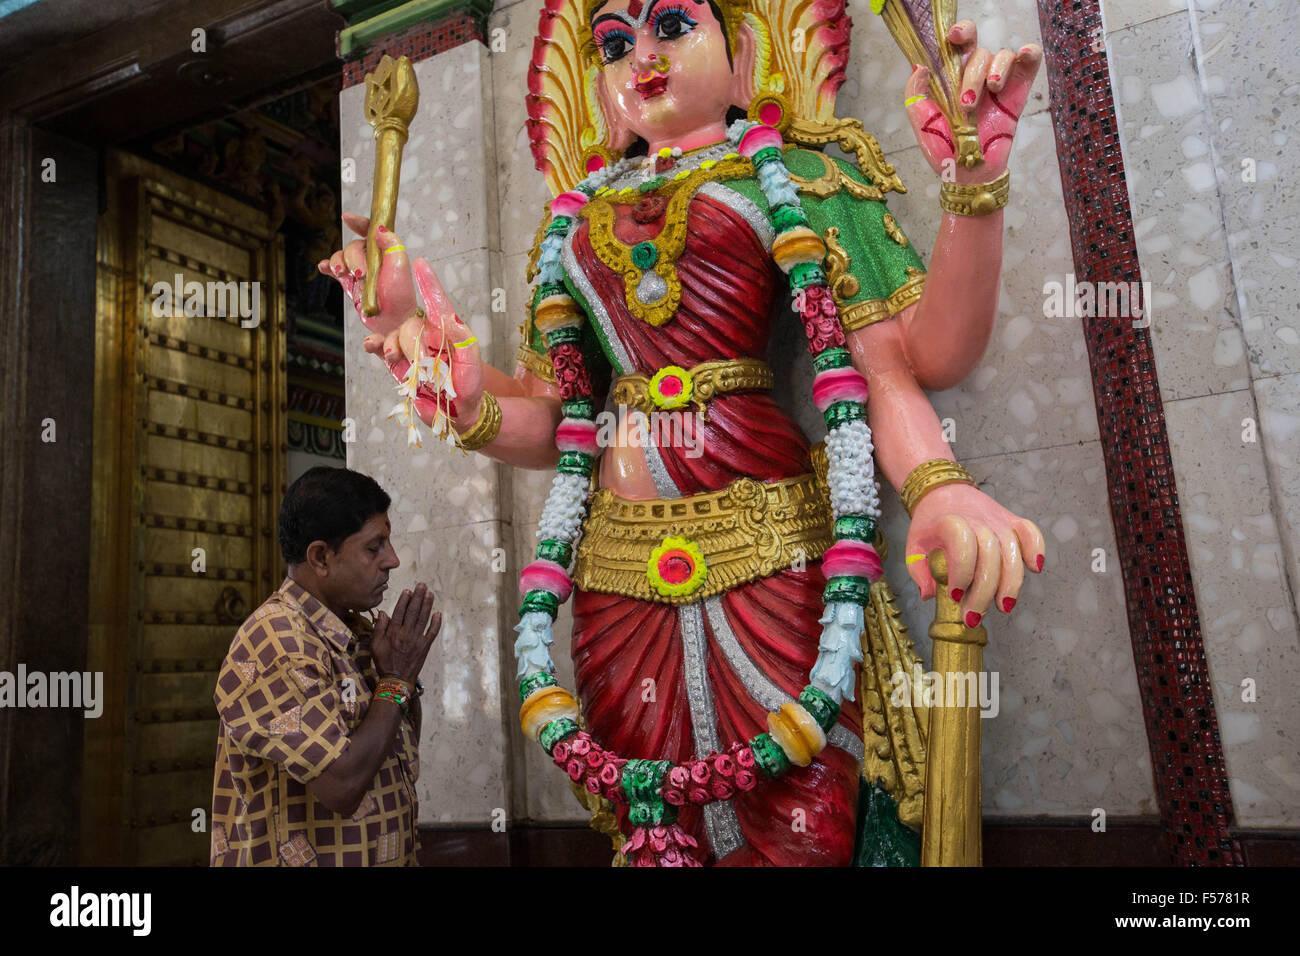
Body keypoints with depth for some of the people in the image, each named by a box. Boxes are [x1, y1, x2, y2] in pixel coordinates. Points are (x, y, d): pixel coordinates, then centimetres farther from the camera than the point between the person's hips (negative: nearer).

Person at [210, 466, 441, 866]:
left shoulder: (360, 634, 4)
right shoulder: (274, 645, -21)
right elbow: (341, 788, -26)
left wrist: (407, 680, -4)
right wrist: (396, 681, -17)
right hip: (309, 856, -8)